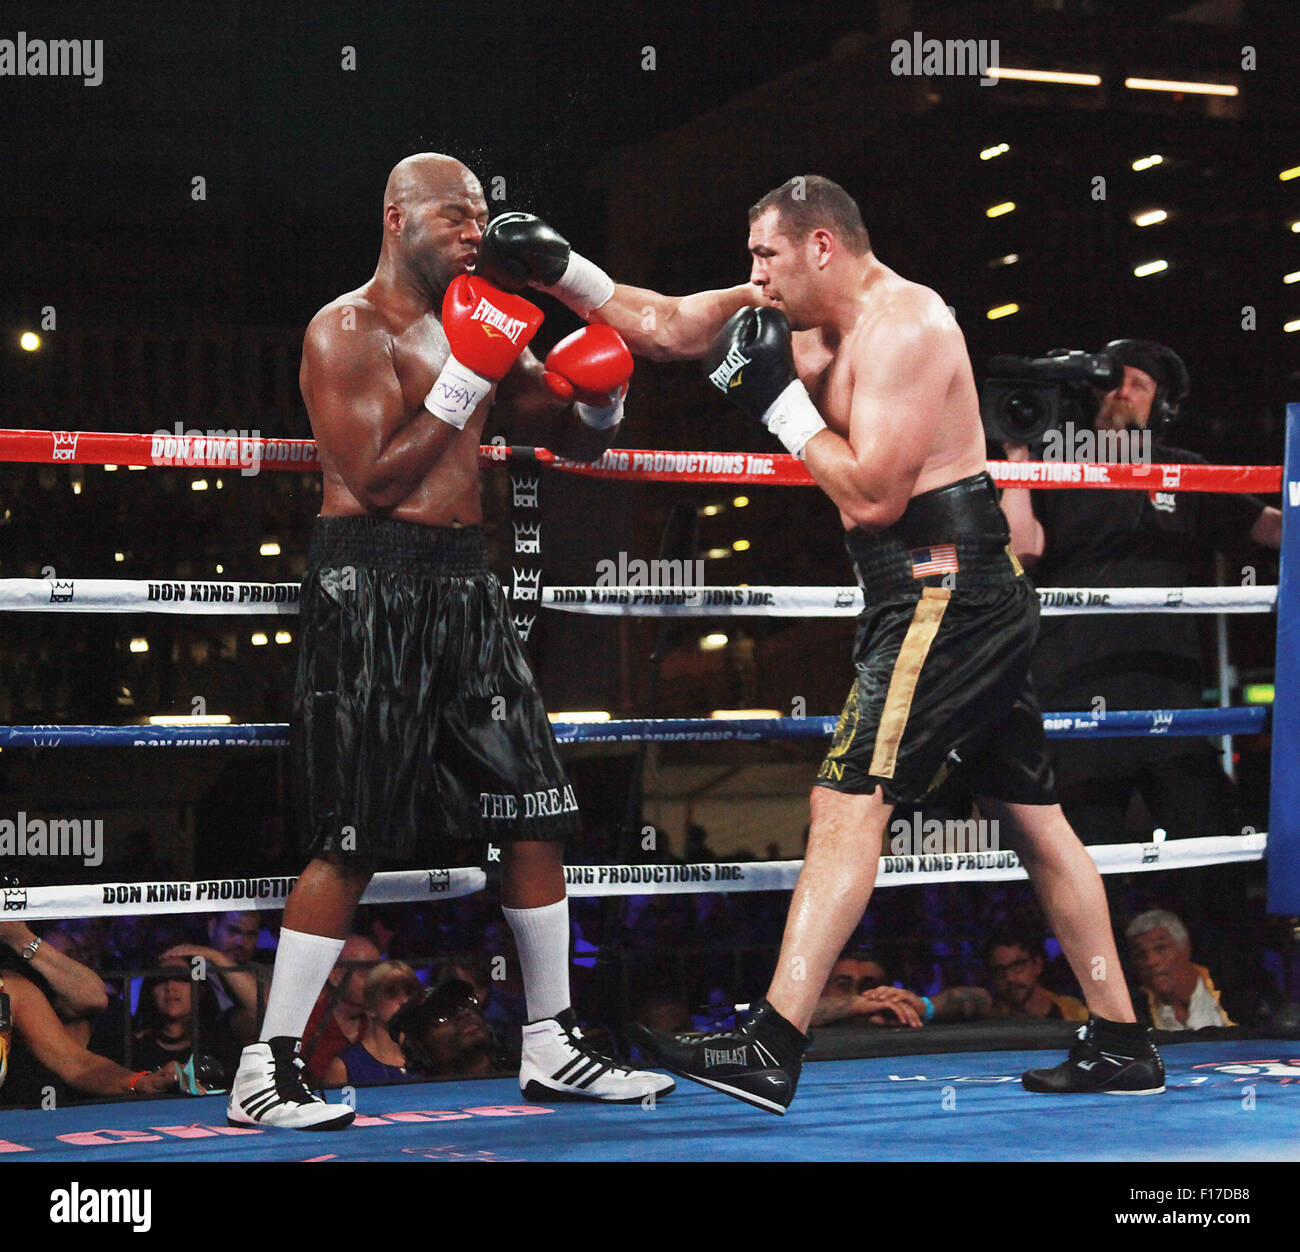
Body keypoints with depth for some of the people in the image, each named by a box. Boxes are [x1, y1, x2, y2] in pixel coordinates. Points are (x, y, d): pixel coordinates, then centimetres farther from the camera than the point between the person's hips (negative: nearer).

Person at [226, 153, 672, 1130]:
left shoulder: (478, 325, 16)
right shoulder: (347, 331, -7)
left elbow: (574, 441, 22)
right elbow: (376, 480, -16)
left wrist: (598, 397, 0)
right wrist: (466, 379, -17)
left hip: (466, 589, 8)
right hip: (372, 589, -8)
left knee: (536, 813, 7)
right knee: (352, 844, -9)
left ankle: (553, 1046, 19)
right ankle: (267, 1071, -1)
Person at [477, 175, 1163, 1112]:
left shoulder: (902, 326, -14)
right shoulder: (830, 324, 14)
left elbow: (874, 497, -20)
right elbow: (669, 330, 16)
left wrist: (782, 402, -15)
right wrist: (557, 269, 9)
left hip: (941, 594, -11)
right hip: (982, 598, 11)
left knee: (848, 804, -16)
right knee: (1033, 817, 12)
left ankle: (772, 1051, -21)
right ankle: (1123, 1047, 18)